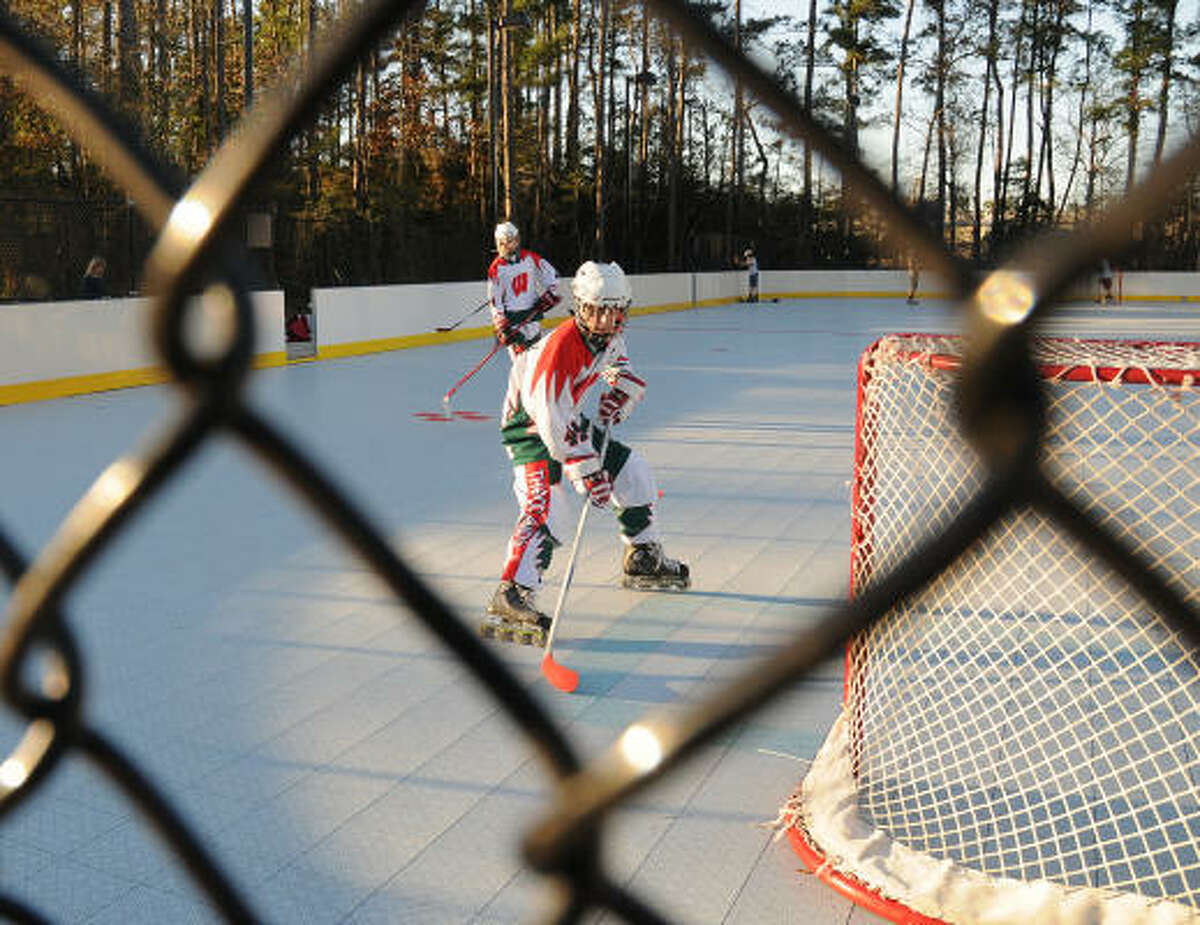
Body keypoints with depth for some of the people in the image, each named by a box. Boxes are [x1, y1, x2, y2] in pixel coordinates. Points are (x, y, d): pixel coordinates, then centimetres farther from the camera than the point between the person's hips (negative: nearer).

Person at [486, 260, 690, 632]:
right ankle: (511, 594, -29)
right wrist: (589, 474, -30)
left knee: (633, 471, 12)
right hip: (530, 426, -9)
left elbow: (623, 376, 18)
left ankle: (644, 562, 28)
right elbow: (554, 422, -32)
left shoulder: (611, 335, -6)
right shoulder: (559, 349, -32)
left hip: (570, 419, 9)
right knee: (547, 507, -28)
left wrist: (613, 405, -1)